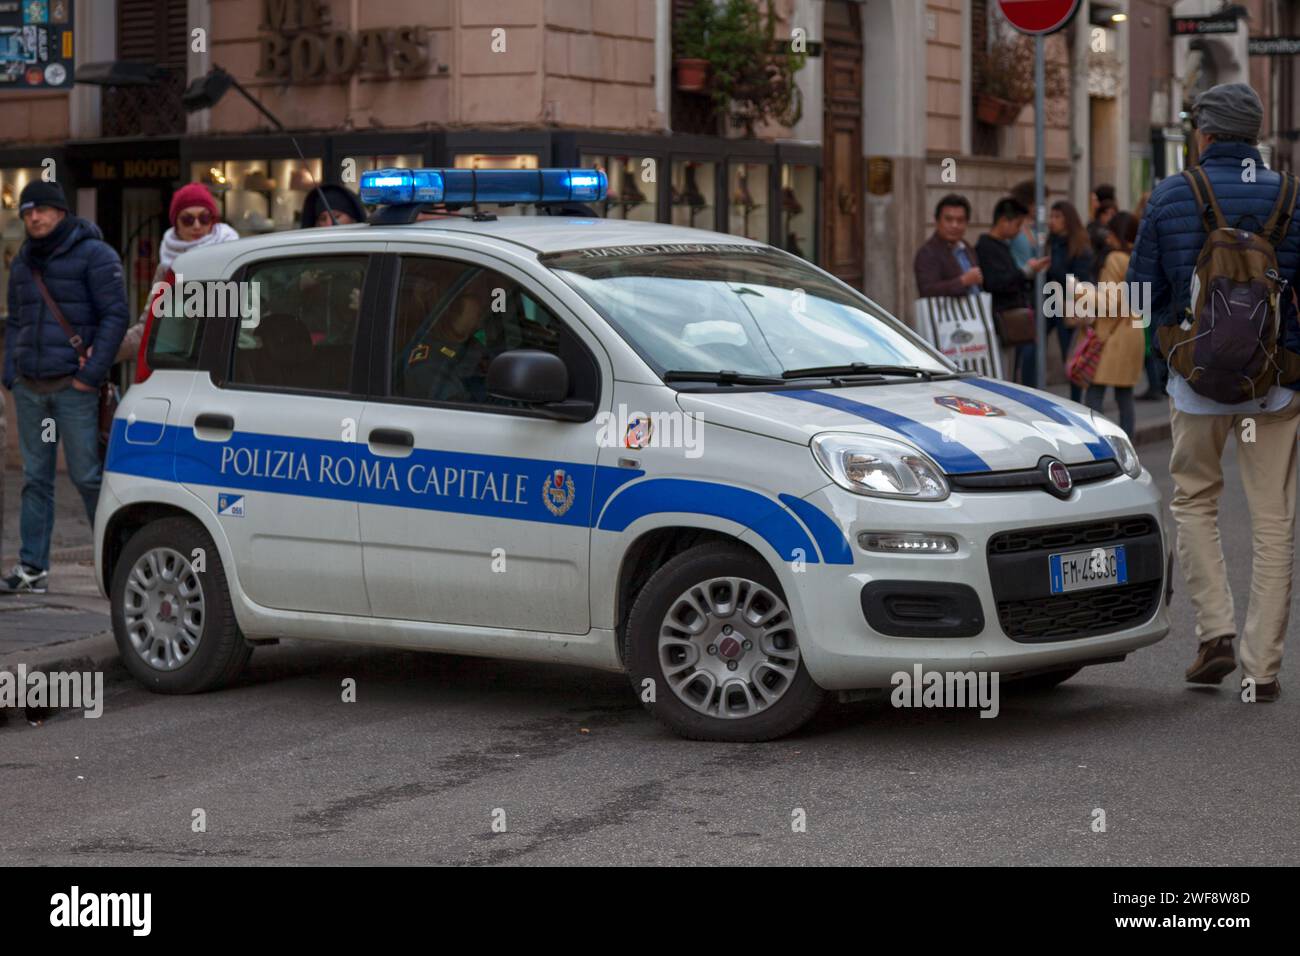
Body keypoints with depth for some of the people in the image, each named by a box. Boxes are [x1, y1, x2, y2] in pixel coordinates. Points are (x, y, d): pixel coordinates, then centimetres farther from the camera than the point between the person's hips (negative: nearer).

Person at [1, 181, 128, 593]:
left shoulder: (93, 254, -5)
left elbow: (115, 315, -9)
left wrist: (92, 373, -15)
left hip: (73, 386, -6)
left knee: (87, 475, -6)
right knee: (35, 477, 7)